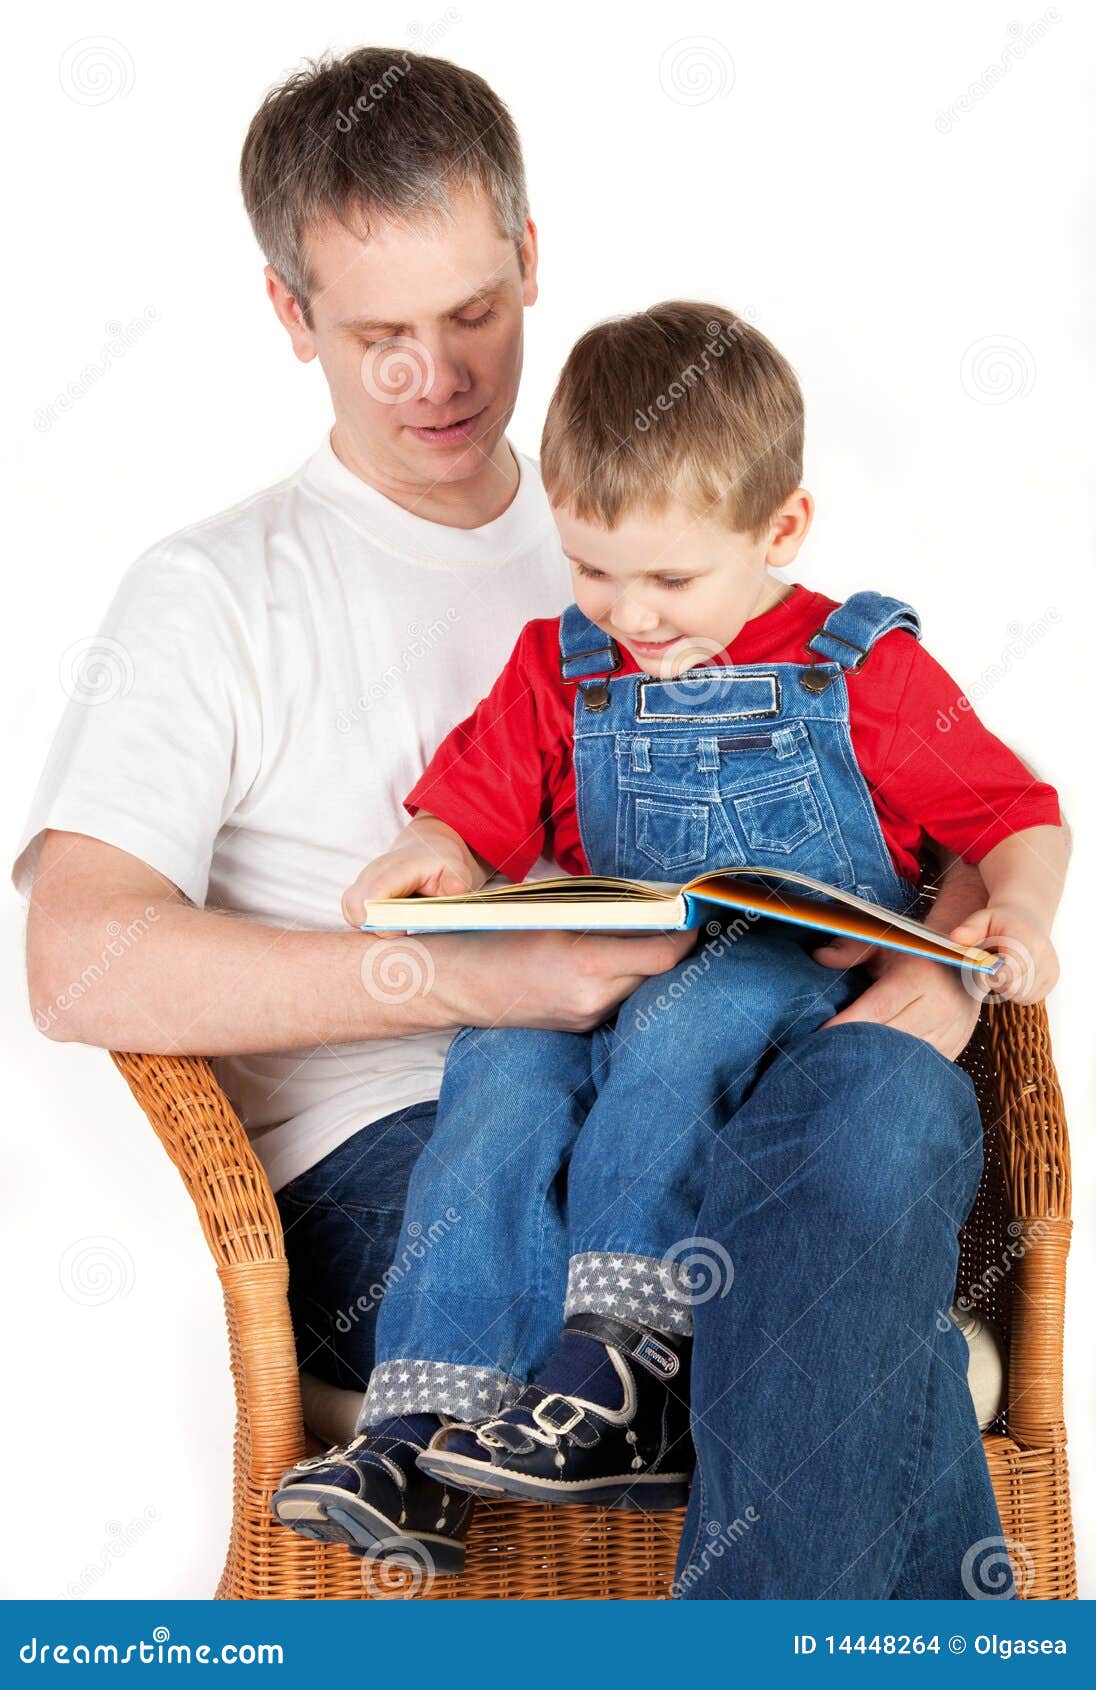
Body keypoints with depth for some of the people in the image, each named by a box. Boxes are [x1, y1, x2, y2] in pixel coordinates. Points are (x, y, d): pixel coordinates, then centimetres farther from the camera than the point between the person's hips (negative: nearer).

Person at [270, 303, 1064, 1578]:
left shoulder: (864, 674, 5)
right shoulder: (558, 672, 14)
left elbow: (1015, 816, 9)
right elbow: (470, 807, 17)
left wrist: (1017, 914, -12)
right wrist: (434, 857, -7)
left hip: (803, 1004, -2)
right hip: (604, 1000, 3)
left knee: (688, 1017, -36)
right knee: (502, 1061, -30)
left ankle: (621, 1365, -40)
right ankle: (429, 1417, -36)